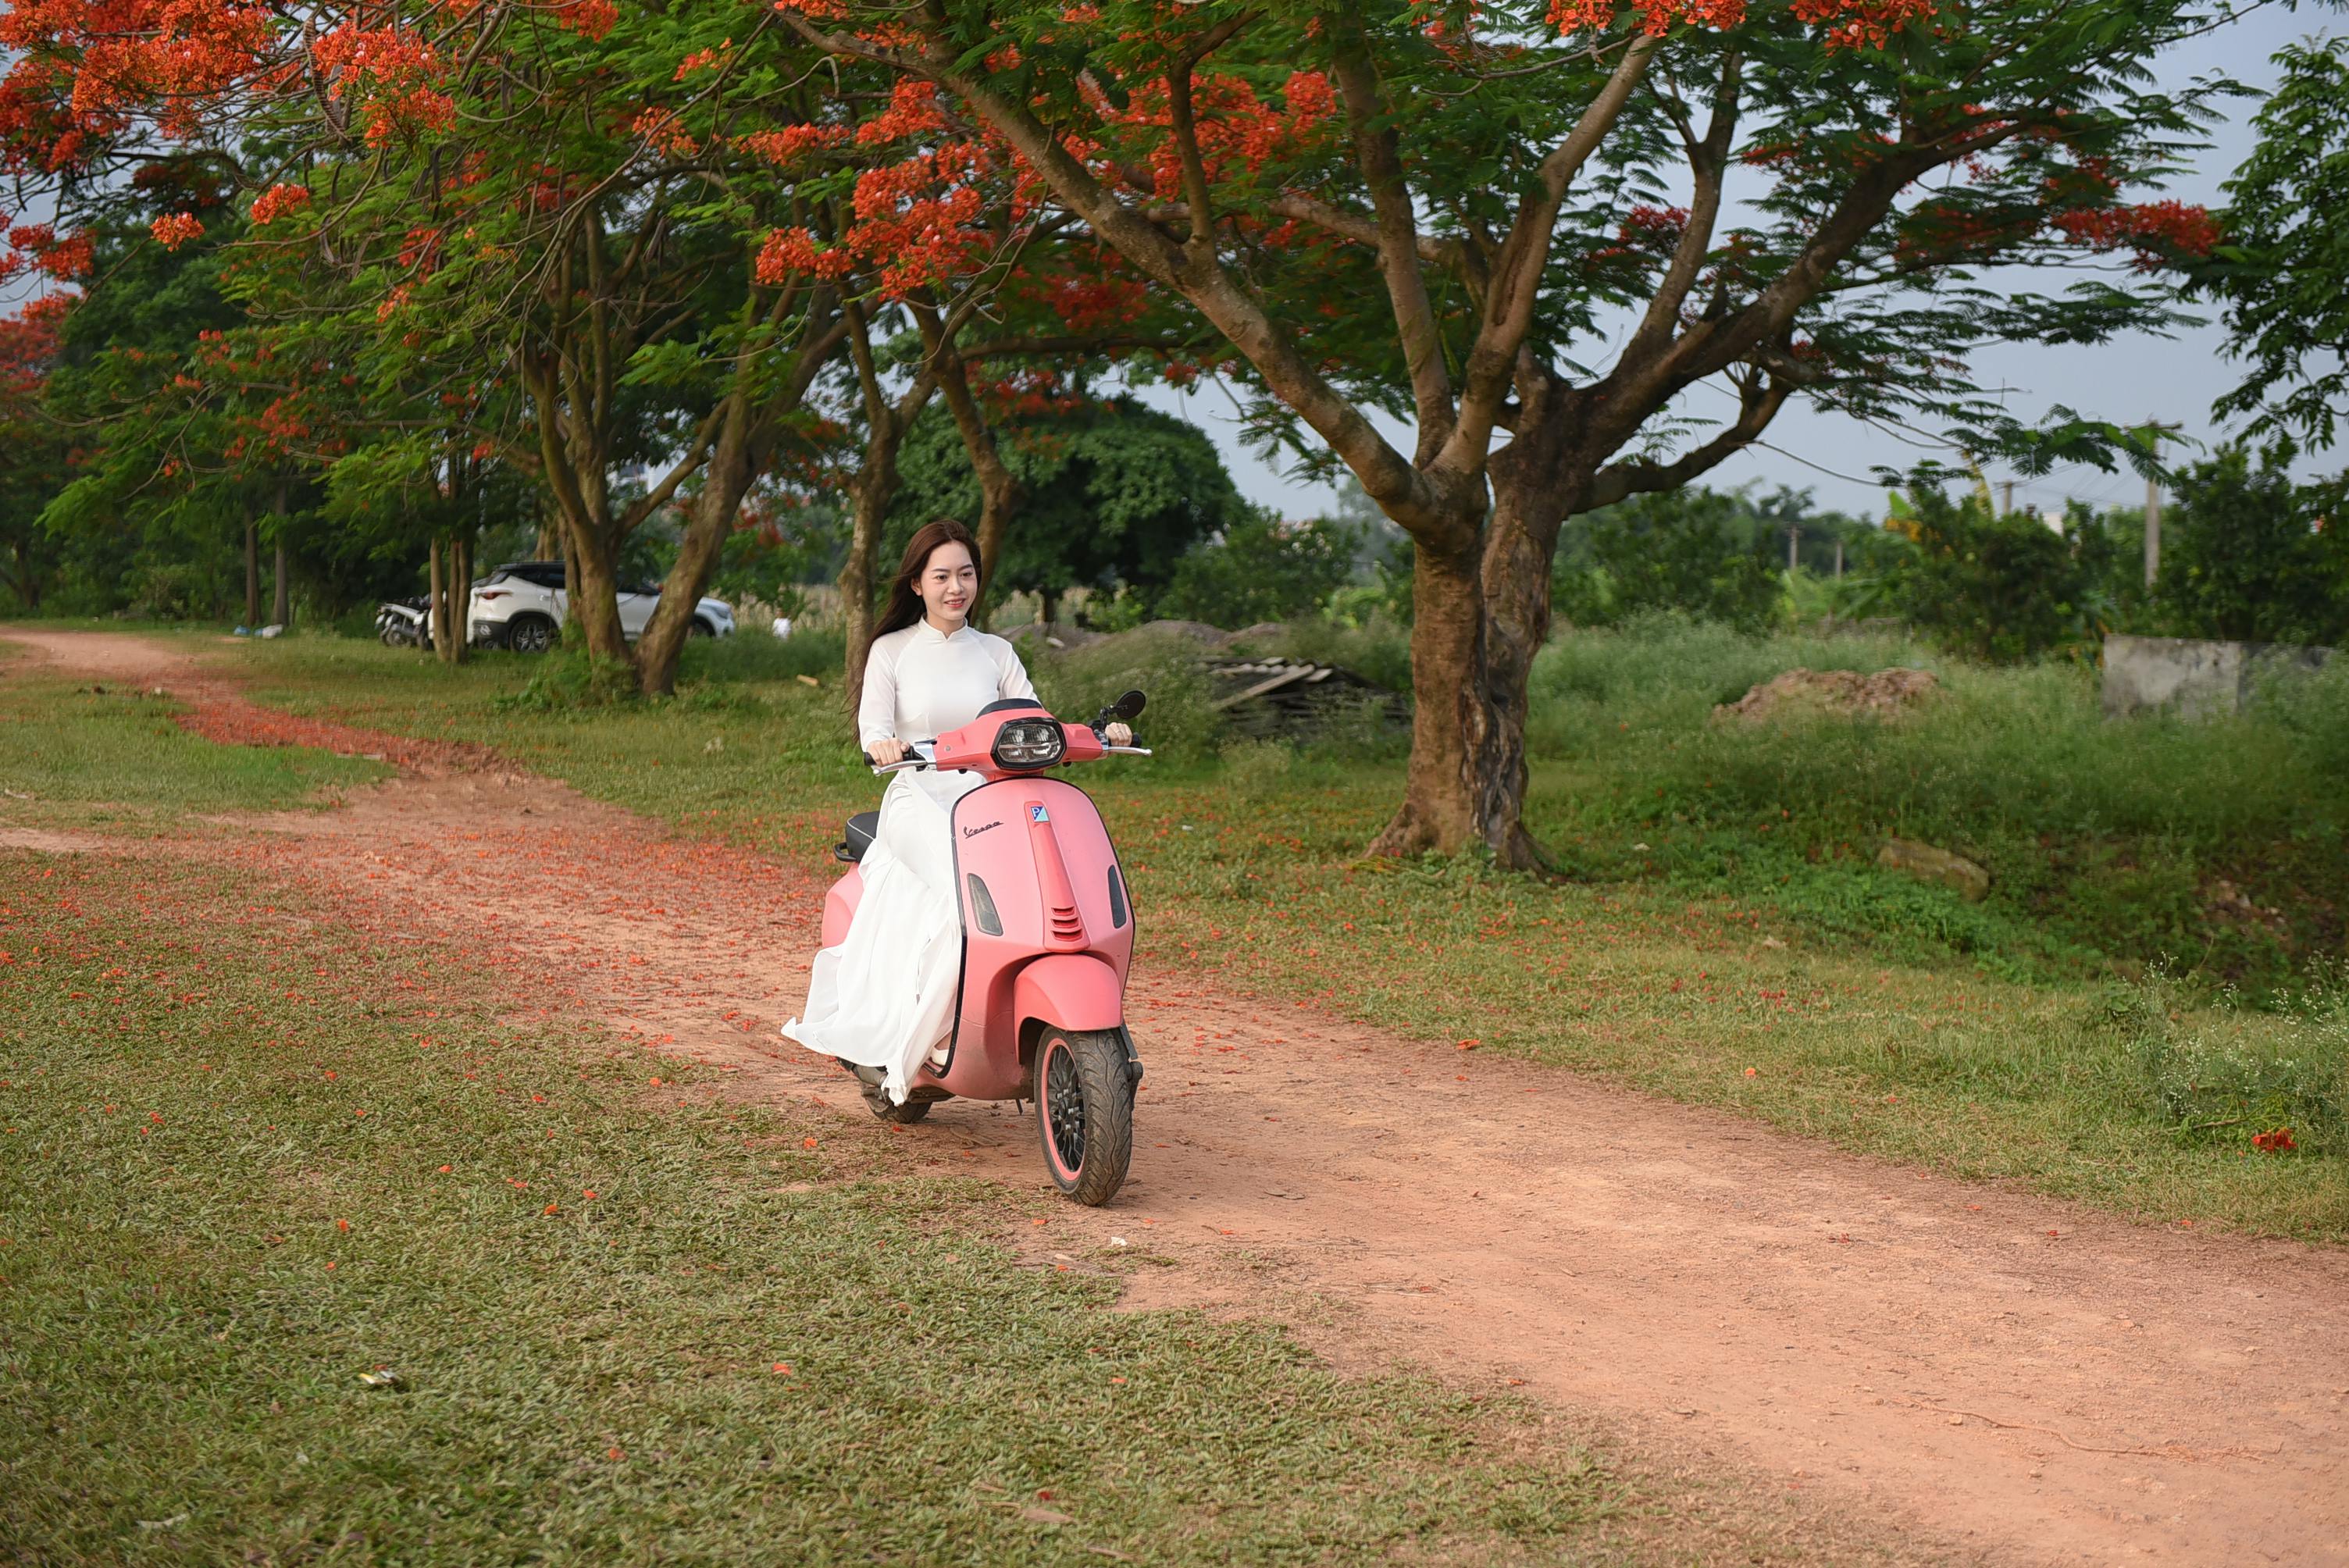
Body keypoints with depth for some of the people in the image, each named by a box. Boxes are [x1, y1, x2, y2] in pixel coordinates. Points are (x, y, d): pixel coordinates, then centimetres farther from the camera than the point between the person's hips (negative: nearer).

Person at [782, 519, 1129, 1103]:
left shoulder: (997, 654, 16)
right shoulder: (891, 651, 9)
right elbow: (873, 729, -2)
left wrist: (1096, 735, -11)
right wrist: (883, 745, -26)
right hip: (918, 801, -3)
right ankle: (934, 1029, -27)